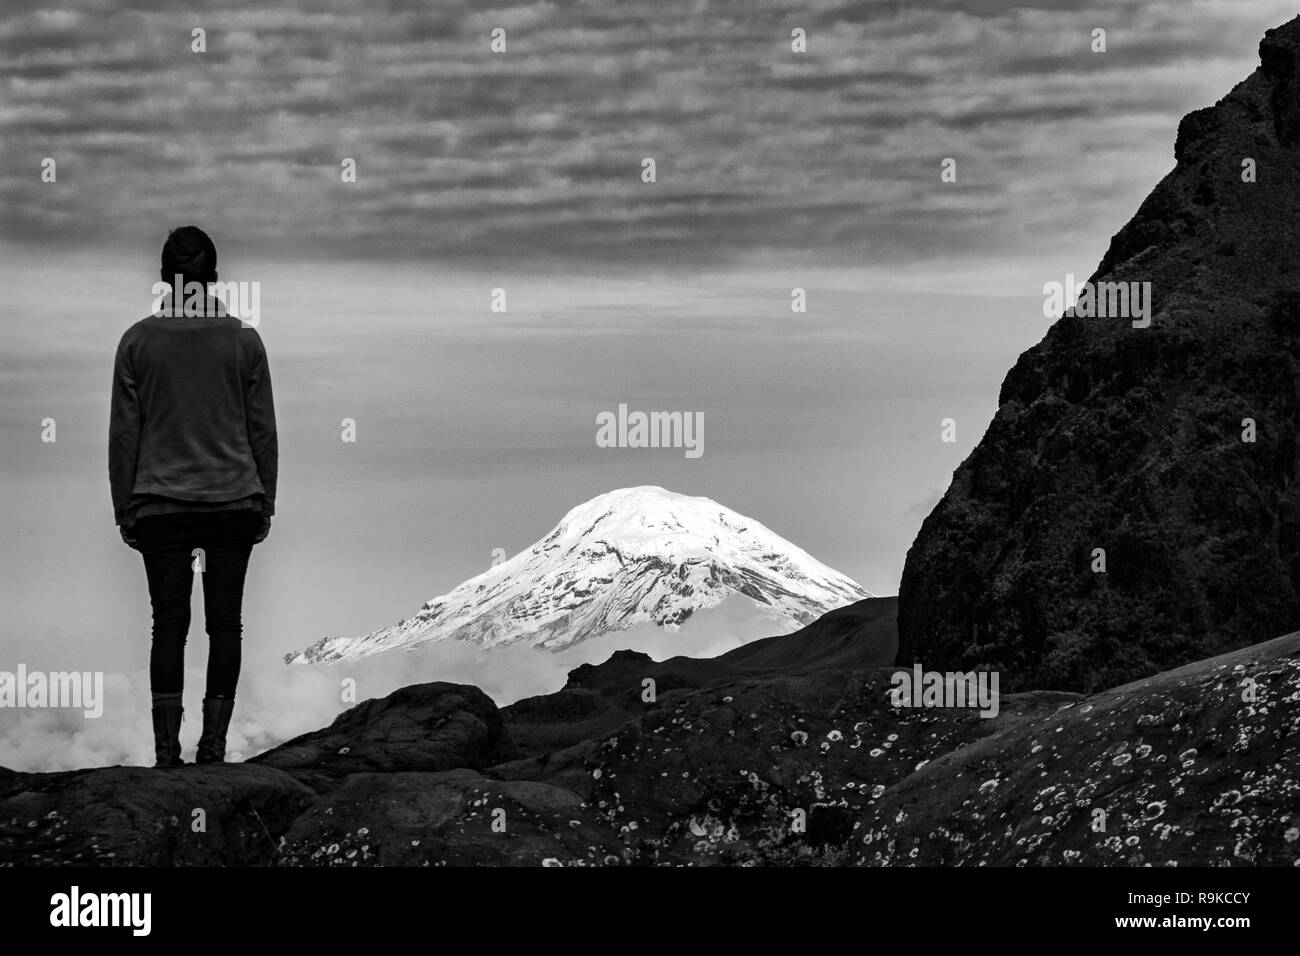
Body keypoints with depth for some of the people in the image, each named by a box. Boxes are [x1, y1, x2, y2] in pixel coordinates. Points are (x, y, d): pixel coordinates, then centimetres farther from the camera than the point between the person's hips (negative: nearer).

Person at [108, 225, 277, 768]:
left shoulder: (137, 341, -1)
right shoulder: (243, 339, 0)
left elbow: (123, 434, 2)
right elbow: (263, 430, 3)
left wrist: (125, 509, 9)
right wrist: (265, 502, 12)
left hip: (160, 505, 0)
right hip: (234, 501, 0)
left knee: (169, 626, 3)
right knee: (225, 623, 6)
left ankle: (167, 752, 1)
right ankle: (214, 746, 5)